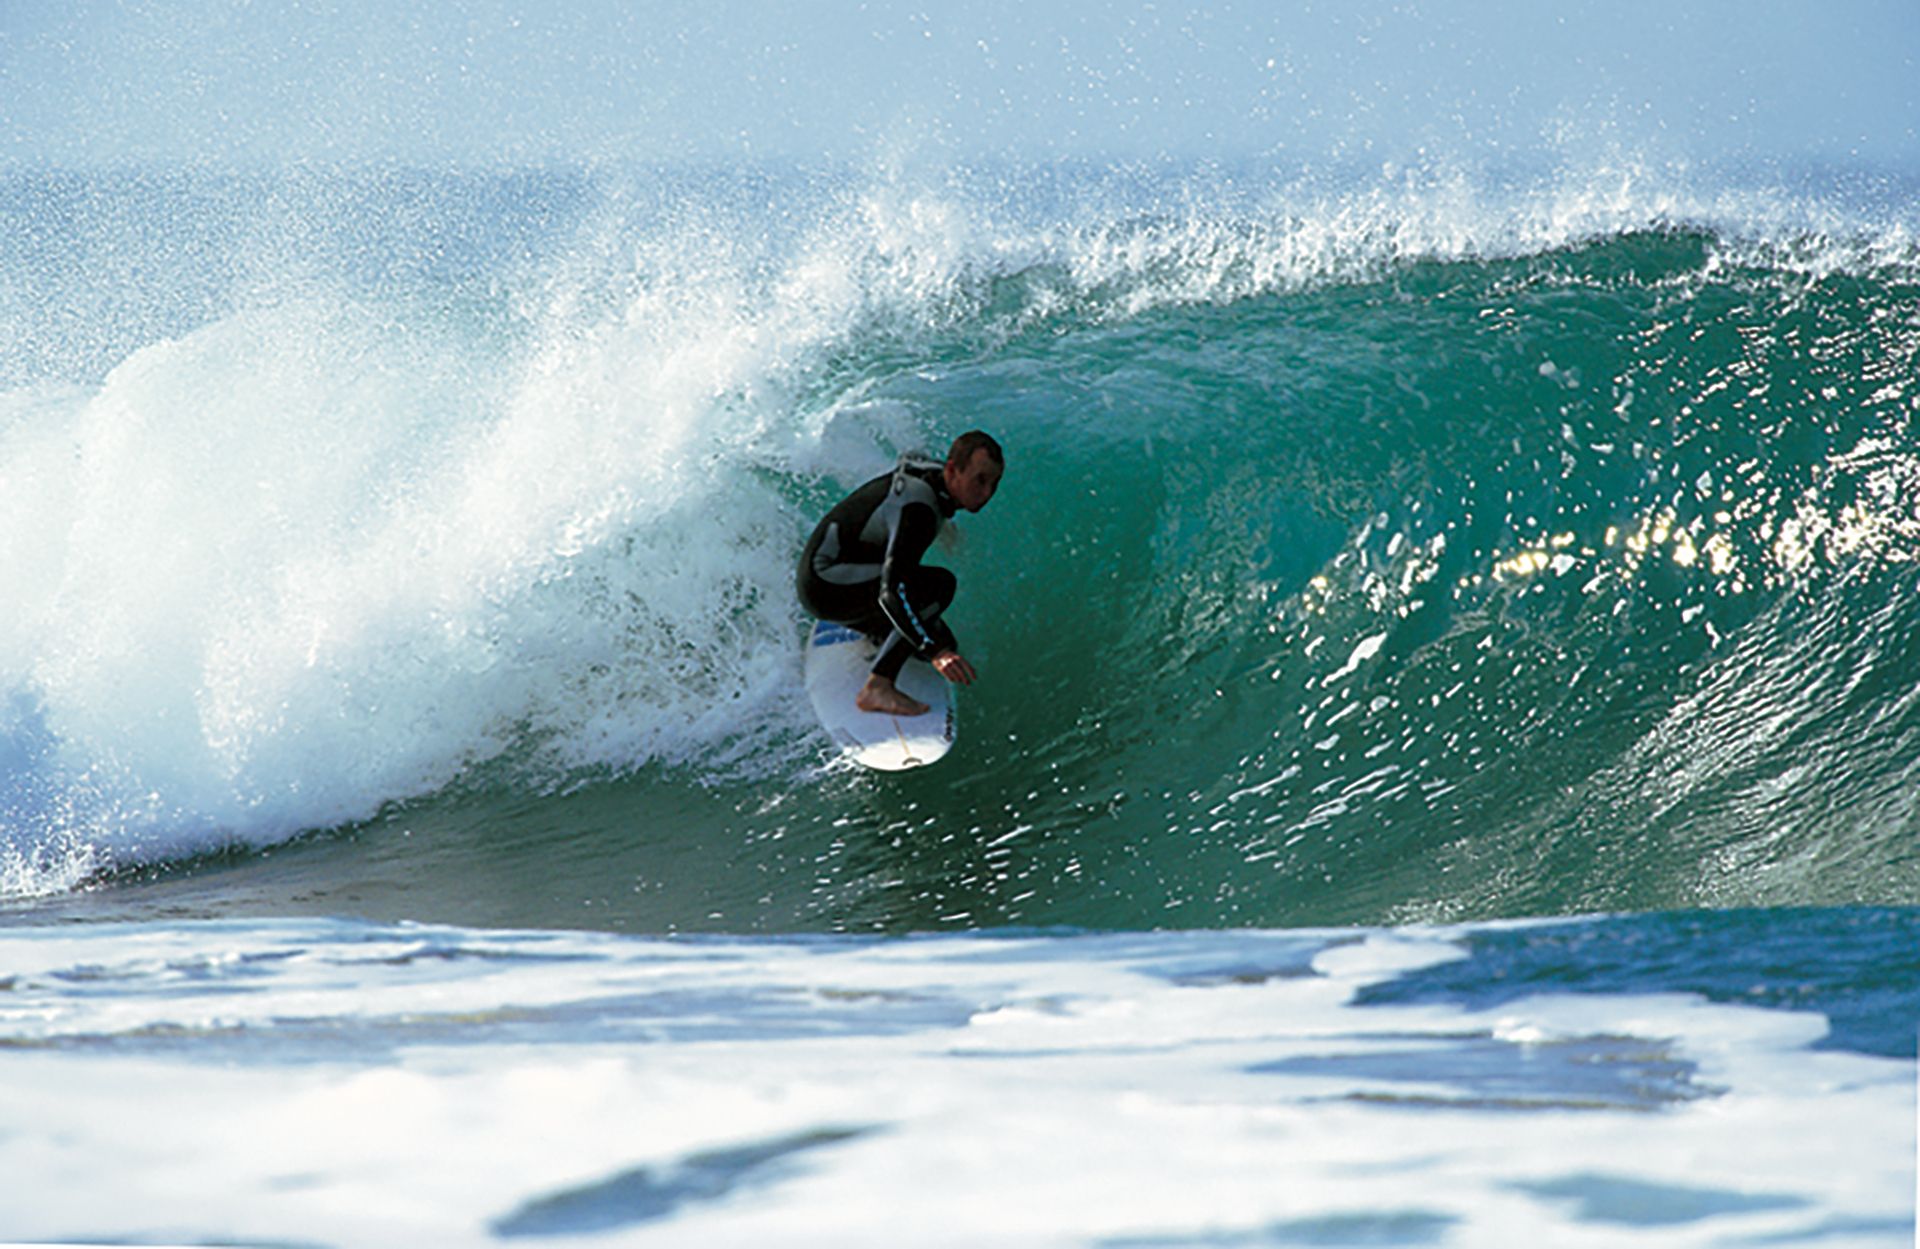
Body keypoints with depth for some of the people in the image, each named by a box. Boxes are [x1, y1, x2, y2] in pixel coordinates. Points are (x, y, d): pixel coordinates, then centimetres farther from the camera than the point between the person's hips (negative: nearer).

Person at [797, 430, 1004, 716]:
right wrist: (934, 651, -50)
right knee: (940, 584, -25)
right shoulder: (917, 508, -30)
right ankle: (878, 687, -25)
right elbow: (893, 590, -40)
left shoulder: (934, 473, -1)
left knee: (943, 647, 9)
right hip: (827, 589, -10)